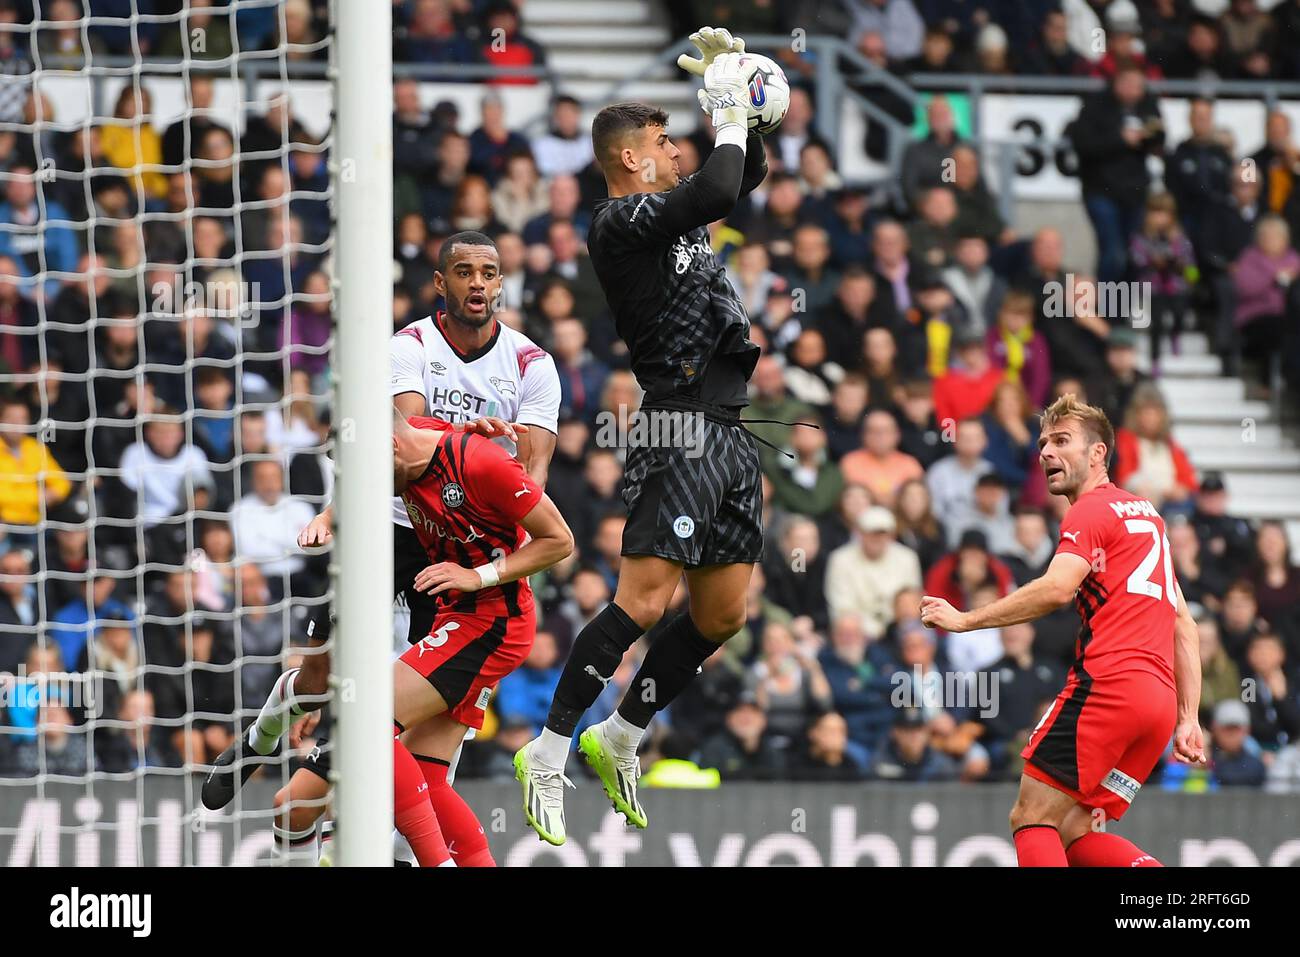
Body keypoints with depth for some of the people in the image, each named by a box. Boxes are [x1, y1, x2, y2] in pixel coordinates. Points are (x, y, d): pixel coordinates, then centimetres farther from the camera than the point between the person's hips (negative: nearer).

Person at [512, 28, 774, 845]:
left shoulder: (673, 214, 19)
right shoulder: (621, 220, -7)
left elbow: (749, 174, 33)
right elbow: (717, 192, -22)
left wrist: (736, 102, 16)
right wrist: (728, 113, -7)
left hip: (731, 437, 9)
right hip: (680, 432, -9)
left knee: (724, 612, 9)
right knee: (646, 599, -16)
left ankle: (619, 741, 21)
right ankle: (548, 754, -11)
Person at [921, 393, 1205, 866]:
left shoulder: (1091, 511, -1)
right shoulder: (1146, 514, 26)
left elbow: (1056, 589, -20)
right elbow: (1184, 625, 25)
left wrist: (965, 619, -15)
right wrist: (1188, 719, 23)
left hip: (1105, 684, -8)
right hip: (1159, 699, 8)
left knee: (1032, 818, -5)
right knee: (1074, 833, 9)